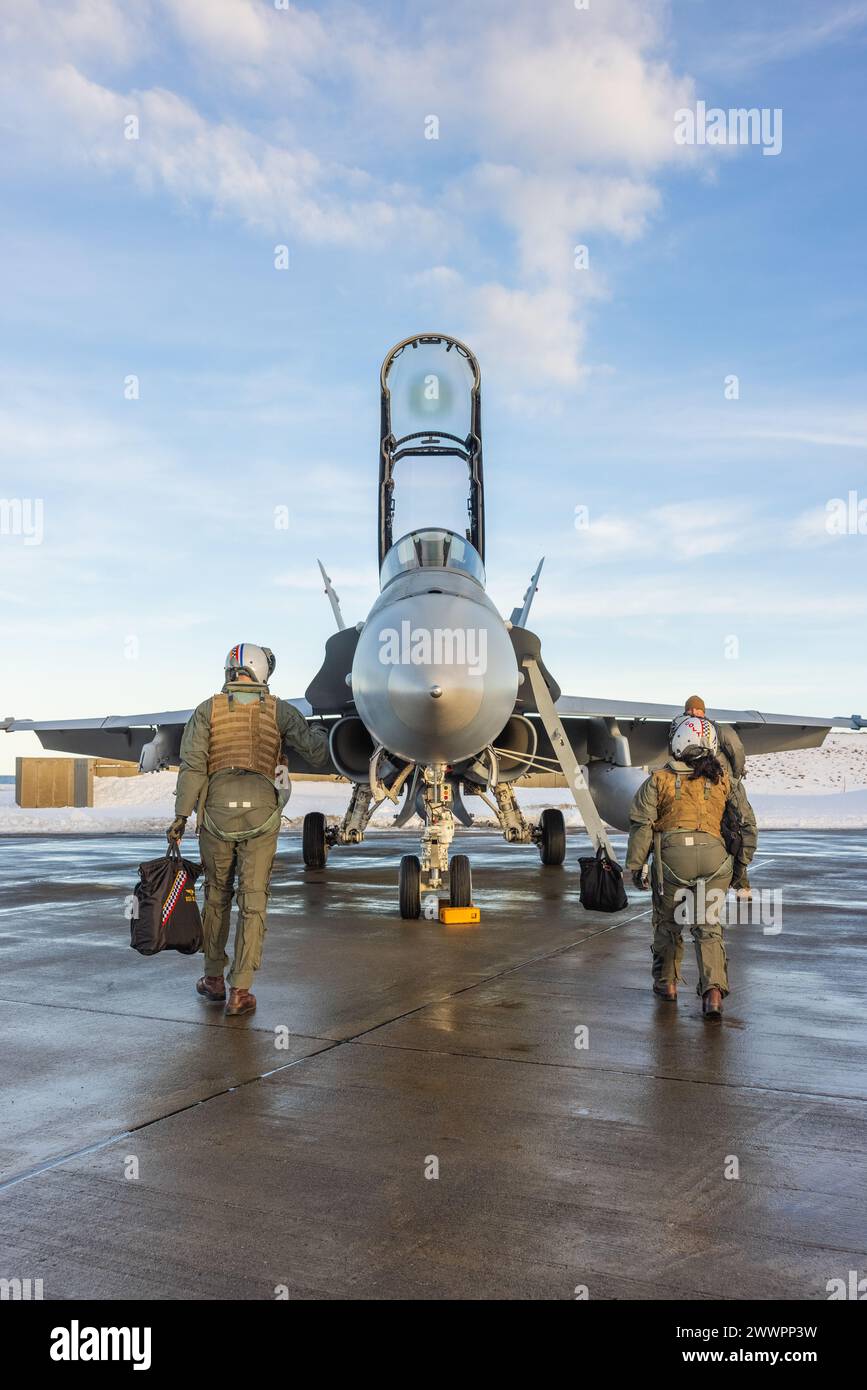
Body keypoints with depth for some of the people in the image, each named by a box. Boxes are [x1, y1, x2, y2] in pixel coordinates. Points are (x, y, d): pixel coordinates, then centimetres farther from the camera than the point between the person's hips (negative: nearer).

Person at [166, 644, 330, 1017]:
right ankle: (239, 991, 0)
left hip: (217, 809, 1)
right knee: (253, 900, 3)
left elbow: (193, 765, -4)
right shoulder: (278, 710, 5)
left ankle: (214, 979, 28)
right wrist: (319, 732, 24)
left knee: (216, 895, 17)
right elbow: (316, 752, 3)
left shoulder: (207, 710, 5)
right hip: (261, 811, -1)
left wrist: (181, 815, -3)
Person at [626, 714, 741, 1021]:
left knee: (667, 921, 17)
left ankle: (666, 982, 29)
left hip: (673, 852, -1)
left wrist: (635, 864, 7)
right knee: (708, 926, 6)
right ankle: (714, 988, -11)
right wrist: (740, 864, 24)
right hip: (713, 853, 2)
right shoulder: (722, 779, 11)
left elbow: (642, 824, 1)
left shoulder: (659, 780, 3)